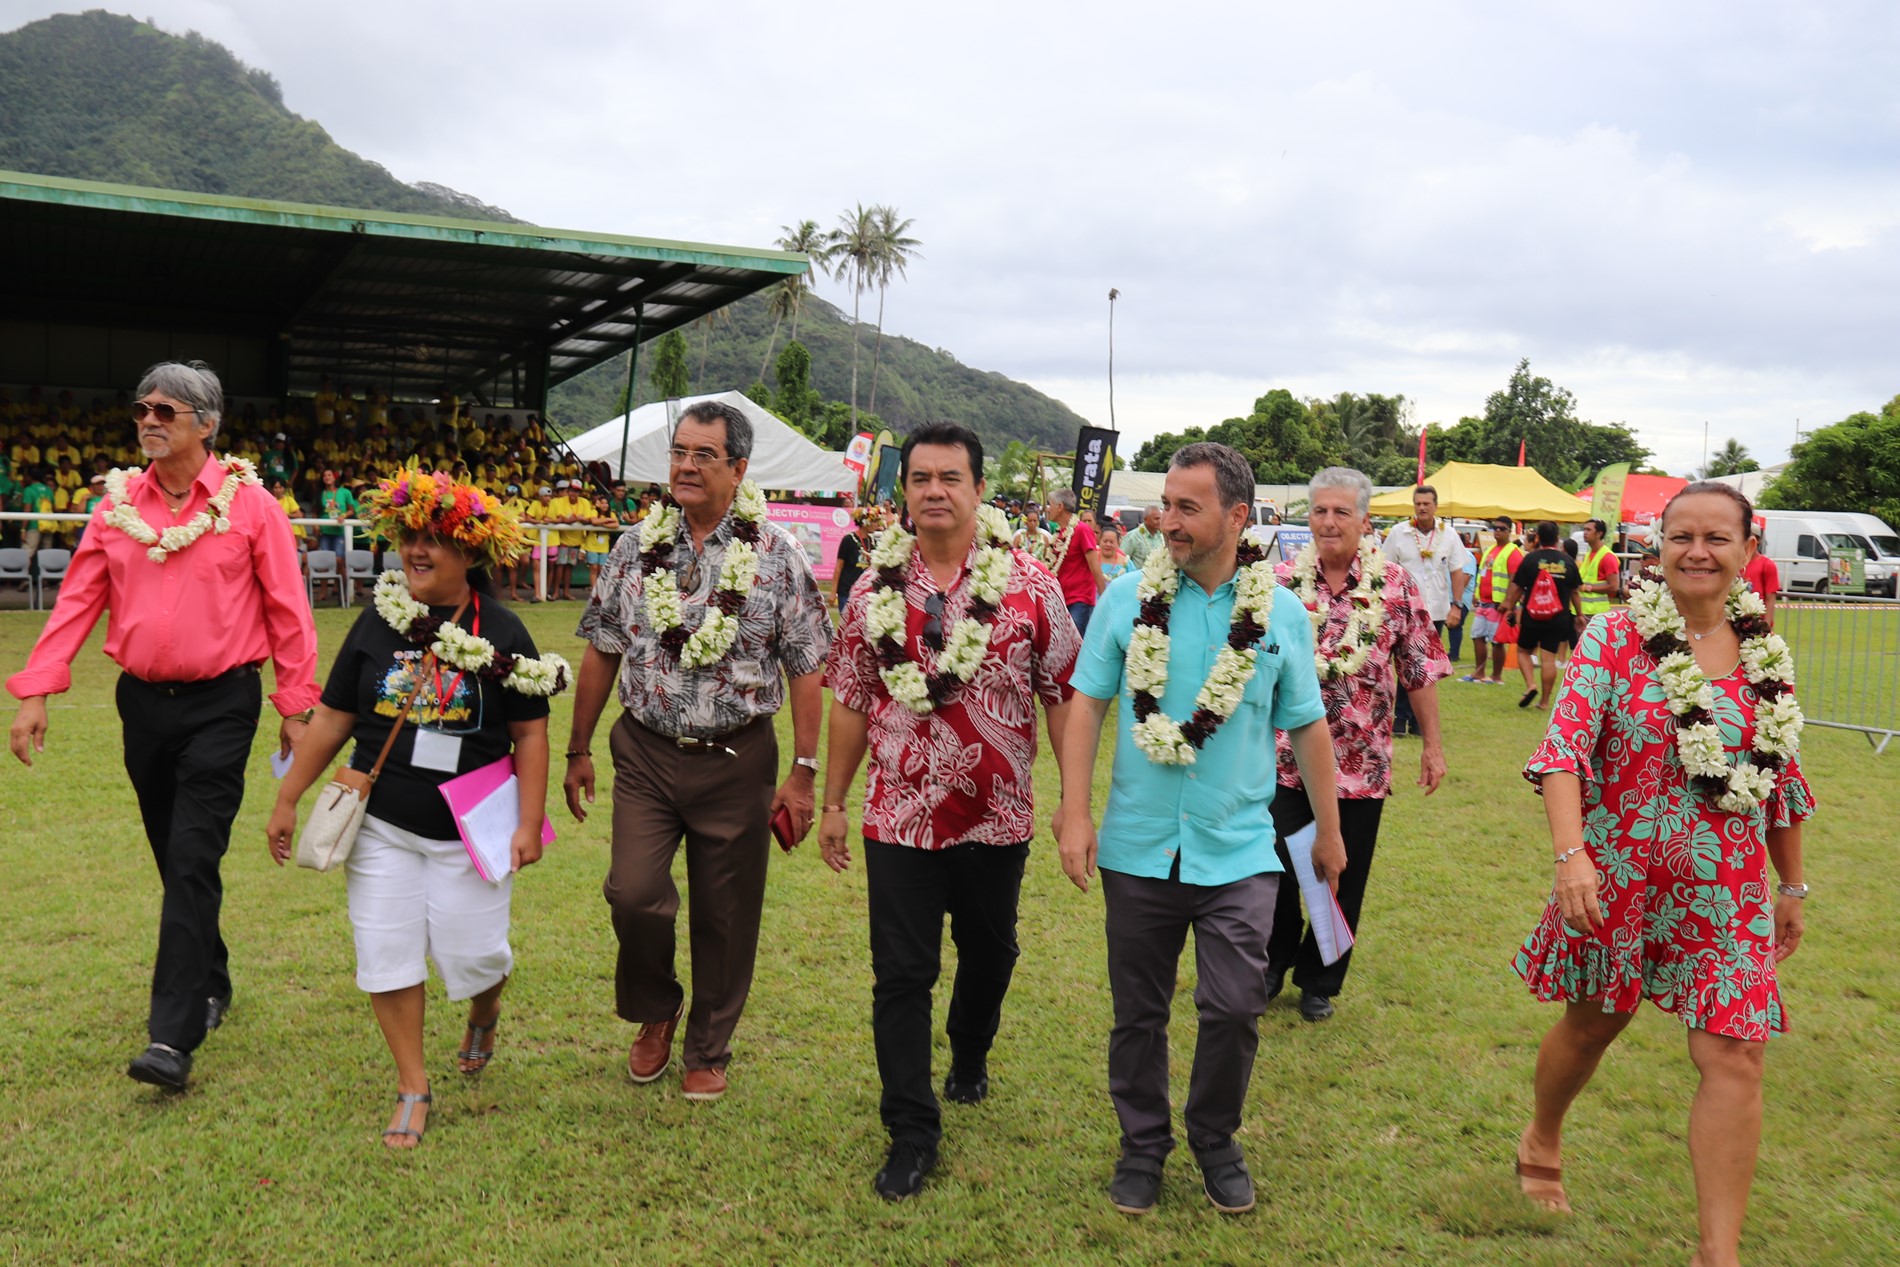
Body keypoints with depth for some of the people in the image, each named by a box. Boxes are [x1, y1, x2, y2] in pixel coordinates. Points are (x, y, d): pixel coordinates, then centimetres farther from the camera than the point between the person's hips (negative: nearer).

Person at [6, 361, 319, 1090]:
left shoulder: (248, 502, -5)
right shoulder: (120, 503, 6)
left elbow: (287, 610, -4)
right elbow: (78, 600, 6)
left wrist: (296, 707, -5)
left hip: (221, 703, -5)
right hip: (143, 701, 5)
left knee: (193, 862, -10)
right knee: (173, 860, 14)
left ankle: (174, 1036, -9)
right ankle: (210, 987, 33)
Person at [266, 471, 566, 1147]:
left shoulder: (501, 633, -4)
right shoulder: (377, 624, 2)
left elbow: (530, 733, -3)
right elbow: (331, 719, 7)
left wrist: (529, 823, -8)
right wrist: (287, 801, 7)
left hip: (470, 833, -2)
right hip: (382, 825, 3)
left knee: (471, 953, 2)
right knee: (388, 954, 3)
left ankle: (485, 1010, 40)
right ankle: (412, 1090, 19)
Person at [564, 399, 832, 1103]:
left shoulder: (777, 556, -5)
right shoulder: (636, 548, 3)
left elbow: (806, 669, -4)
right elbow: (601, 653, 10)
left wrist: (802, 772, -8)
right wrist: (578, 751, 11)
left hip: (737, 760, -1)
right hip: (645, 753, 2)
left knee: (725, 914, 7)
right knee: (633, 893, -9)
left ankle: (709, 1051, 29)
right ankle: (655, 1012, 23)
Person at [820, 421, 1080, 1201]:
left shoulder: (1030, 587, -6)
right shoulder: (875, 591, 1)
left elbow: (1063, 696, -4)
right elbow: (851, 704, 7)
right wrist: (832, 803, 8)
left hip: (997, 815, 0)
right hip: (899, 815, 0)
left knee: (989, 953, 20)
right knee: (901, 975, 2)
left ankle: (970, 1057, 49)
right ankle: (911, 1134, 14)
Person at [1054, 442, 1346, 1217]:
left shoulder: (1281, 613, -2)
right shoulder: (1128, 596, -3)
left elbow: (1308, 729, 6)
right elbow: (1087, 706, -1)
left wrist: (1329, 833, 11)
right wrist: (1075, 812, -8)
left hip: (1238, 849, 0)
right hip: (1138, 846, 1)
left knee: (1234, 1009, 0)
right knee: (1139, 1012, 11)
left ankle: (1216, 1140, 26)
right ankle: (1142, 1145, 31)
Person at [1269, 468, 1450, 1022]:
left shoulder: (1396, 584, -2)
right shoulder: (1280, 580, -1)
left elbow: (1421, 670, 3)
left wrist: (1432, 744, 4)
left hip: (1361, 765, 0)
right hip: (1285, 758, 0)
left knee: (1344, 881, 10)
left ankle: (1319, 982, 30)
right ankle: (1273, 964, 31)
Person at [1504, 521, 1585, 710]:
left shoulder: (1530, 559, -6)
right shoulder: (1568, 561, 2)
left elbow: (1516, 587, -2)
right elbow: (1576, 591, 8)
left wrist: (1510, 607, 10)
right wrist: (1579, 614, 18)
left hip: (1532, 616, -2)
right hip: (1558, 618, 2)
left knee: (1523, 651, 16)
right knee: (1549, 658, 3)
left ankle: (1530, 685, -5)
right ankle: (1545, 701, 6)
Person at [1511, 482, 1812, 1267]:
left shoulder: (1765, 656, 4)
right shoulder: (1615, 637, -9)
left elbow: (1782, 779, 13)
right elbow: (1564, 749, -18)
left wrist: (1792, 888, 17)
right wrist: (1570, 855, -30)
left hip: (1728, 893, 3)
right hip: (1617, 877, -2)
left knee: (1736, 1060, -4)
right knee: (1592, 1024, 15)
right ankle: (1541, 1143, 44)